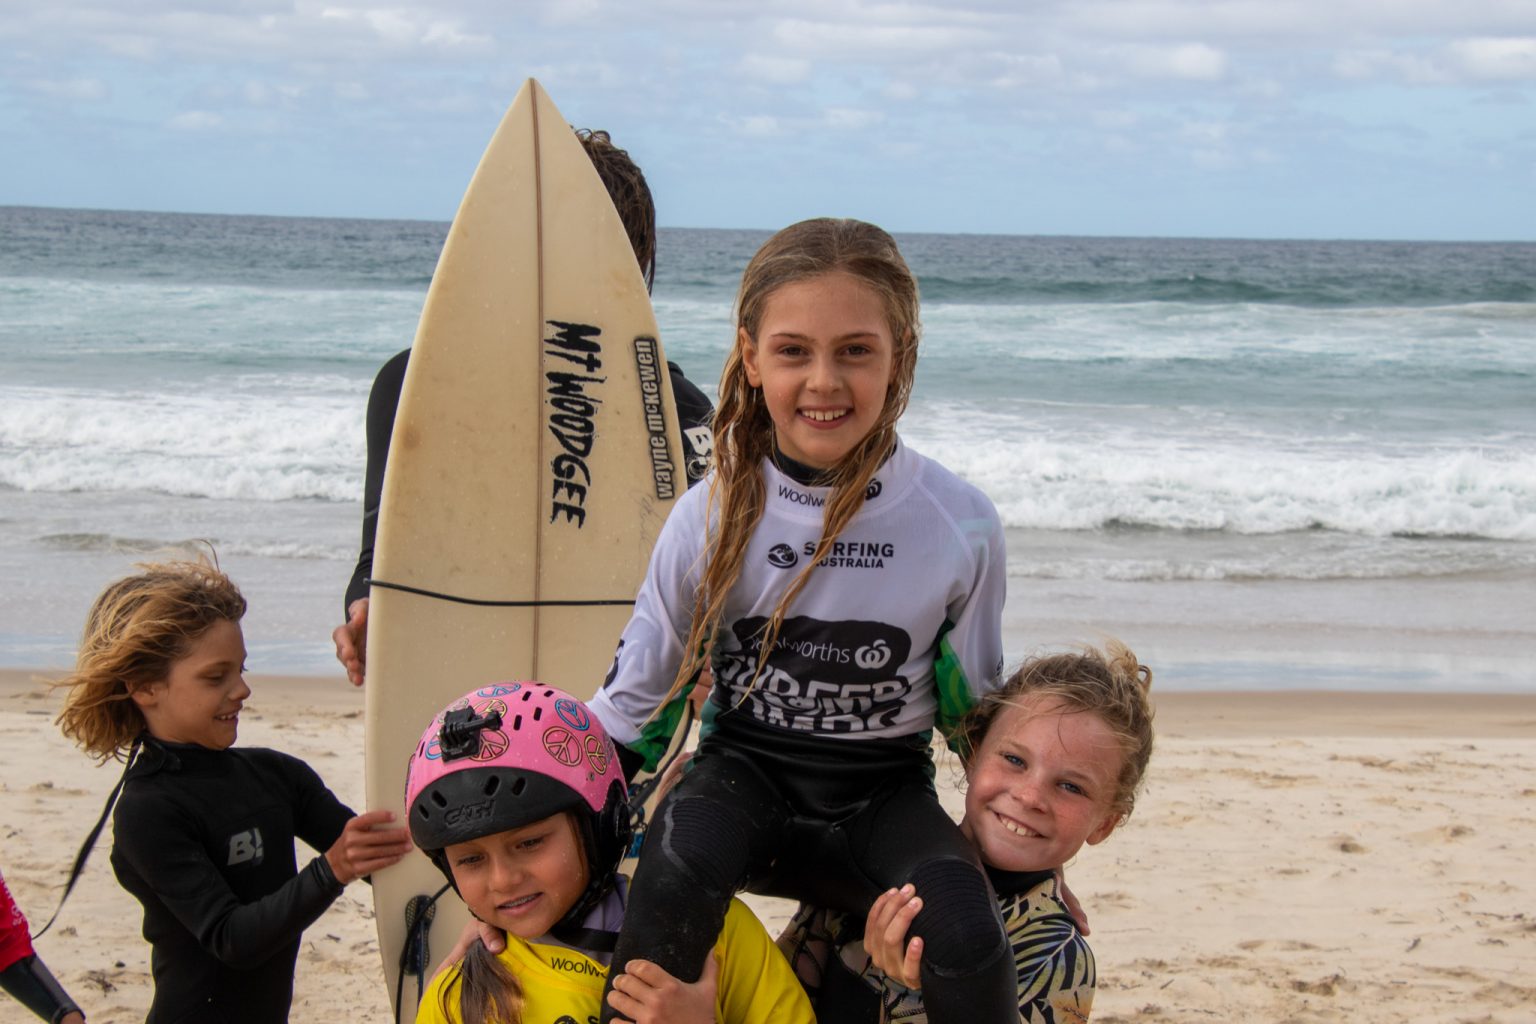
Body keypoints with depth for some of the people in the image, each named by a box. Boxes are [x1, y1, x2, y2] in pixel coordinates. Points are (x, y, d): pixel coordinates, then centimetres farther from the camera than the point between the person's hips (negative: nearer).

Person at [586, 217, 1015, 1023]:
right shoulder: (713, 517, -7)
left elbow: (977, 714, 8)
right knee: (681, 862, -34)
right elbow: (629, 701, 3)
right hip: (746, 770, 0)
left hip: (885, 795, 1)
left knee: (966, 930, -29)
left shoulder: (959, 524, -7)